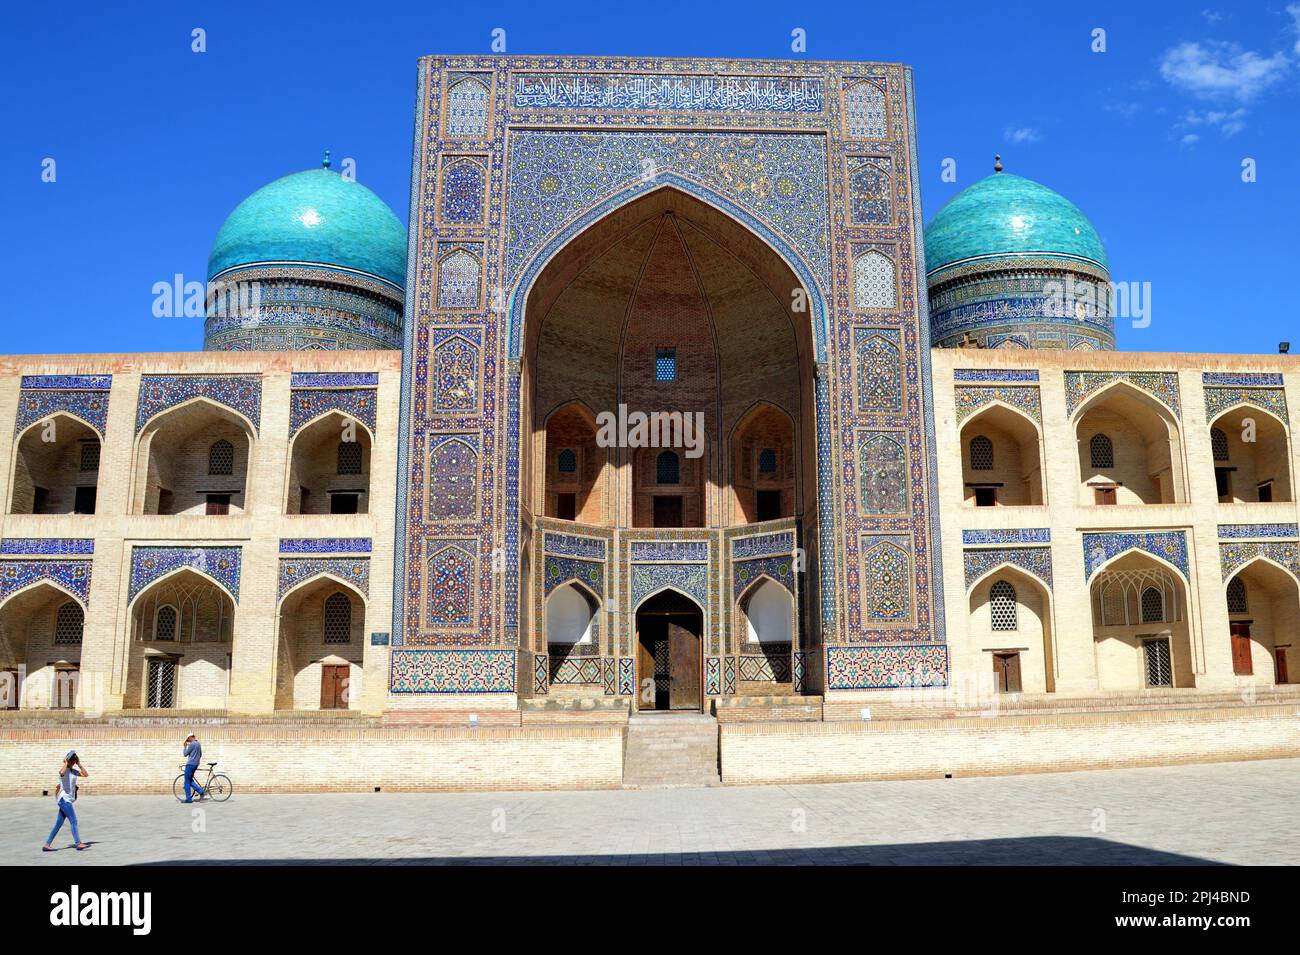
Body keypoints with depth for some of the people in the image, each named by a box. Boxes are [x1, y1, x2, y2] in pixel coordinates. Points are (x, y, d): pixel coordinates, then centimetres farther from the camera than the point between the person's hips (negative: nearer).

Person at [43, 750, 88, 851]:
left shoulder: (73, 770, 13)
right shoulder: (64, 769, -10)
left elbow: (86, 775, 8)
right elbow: (61, 773, -35)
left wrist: (79, 764, 4)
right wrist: (66, 763, -21)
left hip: (68, 800, 8)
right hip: (64, 798, -8)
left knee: (58, 824, 10)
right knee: (74, 821, -11)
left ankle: (46, 845, 14)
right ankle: (78, 843, -11)